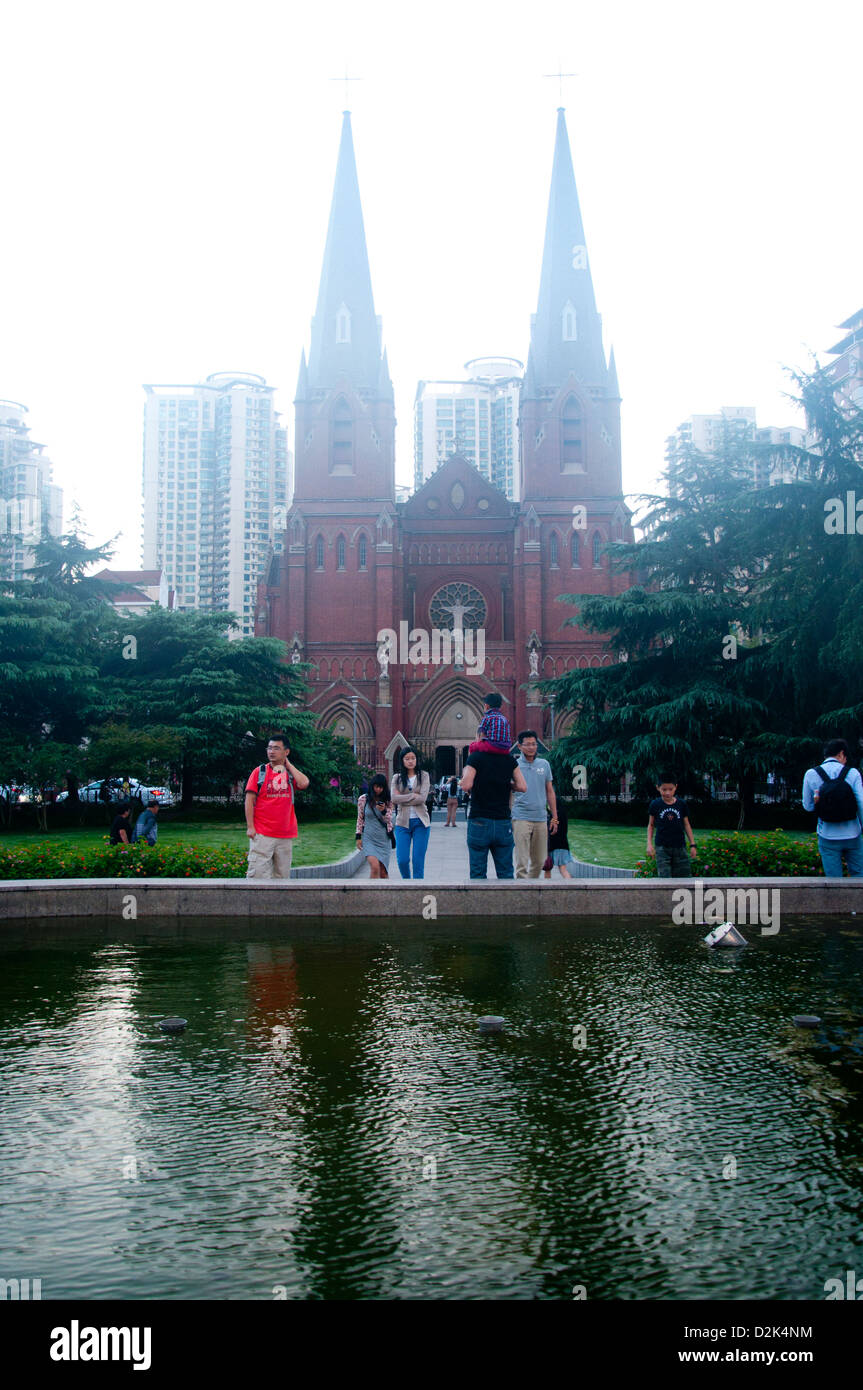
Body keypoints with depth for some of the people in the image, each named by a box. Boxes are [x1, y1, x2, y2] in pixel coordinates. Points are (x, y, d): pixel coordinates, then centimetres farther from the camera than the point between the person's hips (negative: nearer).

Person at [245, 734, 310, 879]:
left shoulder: (291, 773, 11)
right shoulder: (260, 771, 4)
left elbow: (303, 783, -11)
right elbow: (250, 800, 1)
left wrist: (288, 764, 0)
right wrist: (250, 827, -7)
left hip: (286, 835, 3)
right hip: (262, 834, -3)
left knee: (282, 875, 7)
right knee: (257, 874, -10)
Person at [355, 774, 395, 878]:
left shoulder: (388, 801, 3)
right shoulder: (363, 799, 1)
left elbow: (389, 820, 2)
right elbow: (360, 819, 9)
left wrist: (383, 811, -18)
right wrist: (358, 837, 5)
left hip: (384, 839, 2)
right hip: (369, 838, -2)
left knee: (383, 872, 2)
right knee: (375, 867, -21)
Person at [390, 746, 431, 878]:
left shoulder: (424, 776, 5)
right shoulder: (397, 778, 8)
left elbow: (422, 798, -8)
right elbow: (394, 798, -6)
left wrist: (403, 798, -8)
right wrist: (413, 795, -10)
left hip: (420, 821, -1)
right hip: (403, 822, 1)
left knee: (418, 860, -4)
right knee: (402, 860, -5)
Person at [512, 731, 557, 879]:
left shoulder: (544, 764, 11)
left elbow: (550, 792, 16)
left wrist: (554, 817, 13)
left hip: (541, 818, 4)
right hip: (521, 818, -4)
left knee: (539, 861, 9)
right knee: (522, 861, -9)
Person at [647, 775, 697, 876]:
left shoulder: (681, 804, 2)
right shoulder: (655, 804, -1)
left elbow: (686, 824, 11)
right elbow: (651, 825, 9)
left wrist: (692, 845, 7)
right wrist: (649, 844, 0)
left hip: (680, 847, 2)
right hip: (662, 848, -2)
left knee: (685, 876, -1)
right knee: (664, 878, -9)